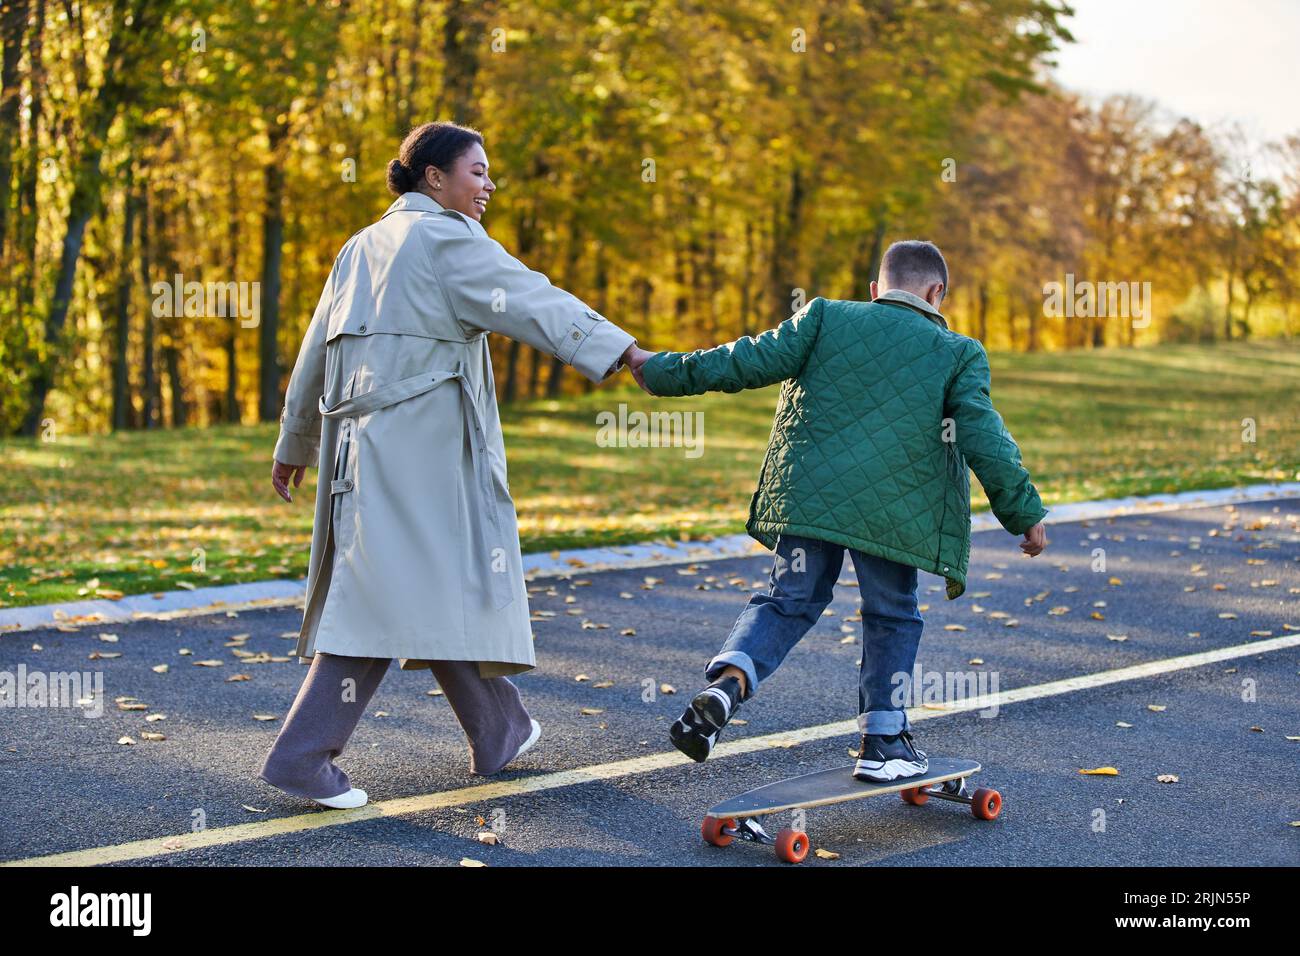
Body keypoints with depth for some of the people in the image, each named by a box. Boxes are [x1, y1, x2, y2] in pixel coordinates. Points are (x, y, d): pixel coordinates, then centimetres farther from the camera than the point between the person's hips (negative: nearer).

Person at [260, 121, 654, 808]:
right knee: (389, 595, -6)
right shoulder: (448, 240, -5)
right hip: (423, 441, -9)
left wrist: (294, 445, 31)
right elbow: (529, 301, -18)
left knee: (437, 592, 14)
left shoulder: (362, 246, 21)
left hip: (362, 438, 9)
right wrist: (621, 348, -27)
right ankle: (302, 757, -4)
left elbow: (316, 352, 24)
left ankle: (500, 731, 24)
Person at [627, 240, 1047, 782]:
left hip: (808, 492, 2)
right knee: (892, 618, 14)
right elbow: (984, 439, 2)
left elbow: (751, 362, 4)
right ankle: (883, 741, 15)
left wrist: (664, 372, 12)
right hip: (893, 509, -2)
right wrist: (1024, 514, 10)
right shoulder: (958, 353, 7)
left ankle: (725, 684, -11)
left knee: (790, 600, 13)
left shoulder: (826, 317, 9)